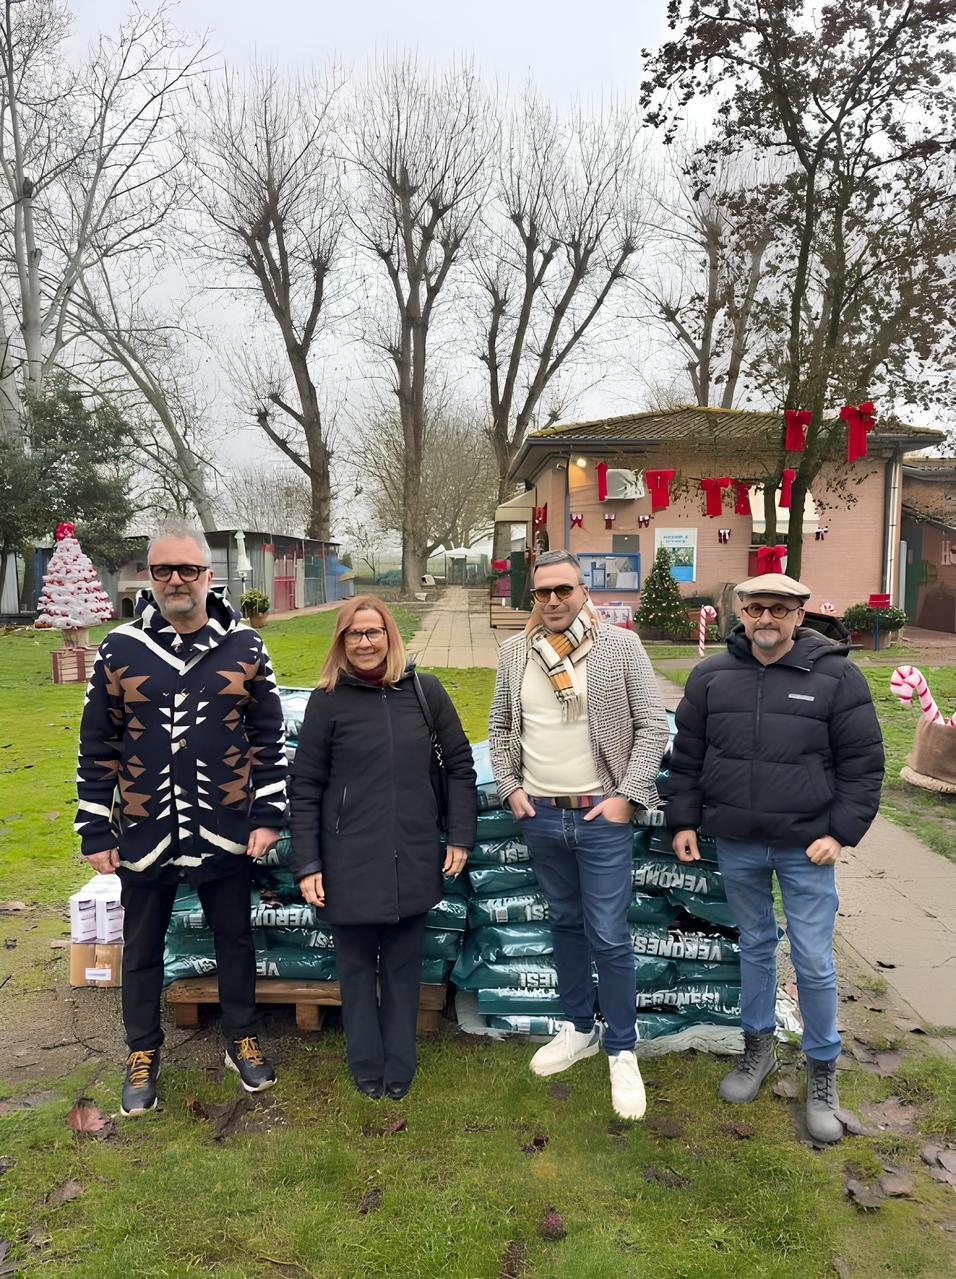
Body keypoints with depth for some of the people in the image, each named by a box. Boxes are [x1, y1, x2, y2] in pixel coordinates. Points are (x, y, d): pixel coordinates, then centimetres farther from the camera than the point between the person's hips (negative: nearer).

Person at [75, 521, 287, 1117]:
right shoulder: (119, 650, -4)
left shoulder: (245, 647, -4)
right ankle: (143, 1055, 37)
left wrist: (267, 816, -4)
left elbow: (268, 737, 0)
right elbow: (98, 748, 0)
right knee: (142, 948, 16)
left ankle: (243, 1040, 37)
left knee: (235, 937, 16)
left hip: (226, 831, 0)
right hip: (145, 834, 1)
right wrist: (96, 832, 0)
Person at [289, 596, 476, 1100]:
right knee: (357, 967, 12)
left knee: (403, 966, 14)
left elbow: (459, 765, 6)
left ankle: (399, 1068, 31)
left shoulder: (425, 691, -1)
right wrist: (307, 865, -4)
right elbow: (306, 789, -2)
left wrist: (460, 836, 3)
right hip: (351, 863, -1)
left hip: (413, 860, 1)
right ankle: (367, 1068, 31)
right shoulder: (327, 701, -5)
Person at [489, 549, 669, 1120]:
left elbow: (653, 725, -6)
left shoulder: (621, 645, -7)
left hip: (602, 816, -4)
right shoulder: (516, 653, 4)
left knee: (609, 937, 0)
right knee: (566, 924, 18)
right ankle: (579, 1028, 37)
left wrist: (626, 796, -11)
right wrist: (510, 787, 3)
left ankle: (622, 1052, 20)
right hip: (540, 815, 4)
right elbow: (500, 726, 13)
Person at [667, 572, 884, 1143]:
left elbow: (863, 763, -3)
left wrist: (841, 833, -8)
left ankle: (823, 1069, 25)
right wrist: (685, 822, 4)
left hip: (805, 846, -2)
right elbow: (688, 757, 7)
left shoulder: (837, 676, -7)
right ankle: (759, 1047, 36)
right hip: (737, 844, 3)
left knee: (814, 960, 4)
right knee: (755, 945, 18)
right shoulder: (712, 675, 0)